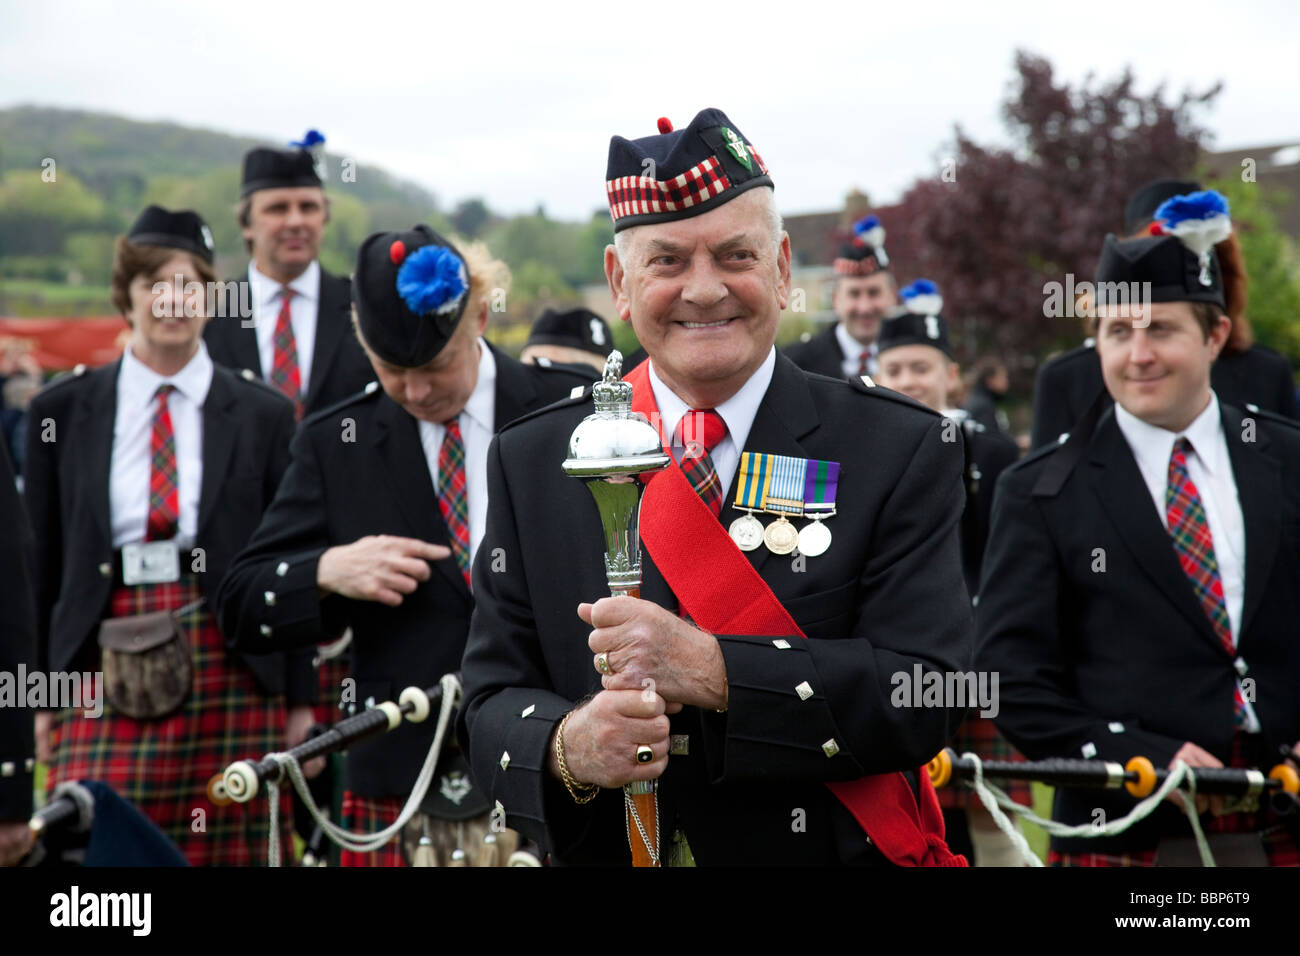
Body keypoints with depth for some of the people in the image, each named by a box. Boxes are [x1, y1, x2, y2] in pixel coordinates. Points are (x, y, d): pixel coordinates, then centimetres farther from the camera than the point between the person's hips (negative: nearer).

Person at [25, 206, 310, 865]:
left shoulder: (262, 415, 6)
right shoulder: (64, 411, 8)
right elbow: (46, 559, 11)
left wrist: (300, 701, 5)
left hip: (230, 672, 0)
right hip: (108, 667, 0)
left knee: (231, 849, 2)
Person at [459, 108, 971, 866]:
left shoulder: (903, 449, -9)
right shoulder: (531, 463, -3)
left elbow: (928, 696, -18)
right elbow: (491, 706, -5)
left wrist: (708, 668, -28)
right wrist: (567, 748, -27)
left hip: (837, 851, -1)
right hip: (603, 852, 1)